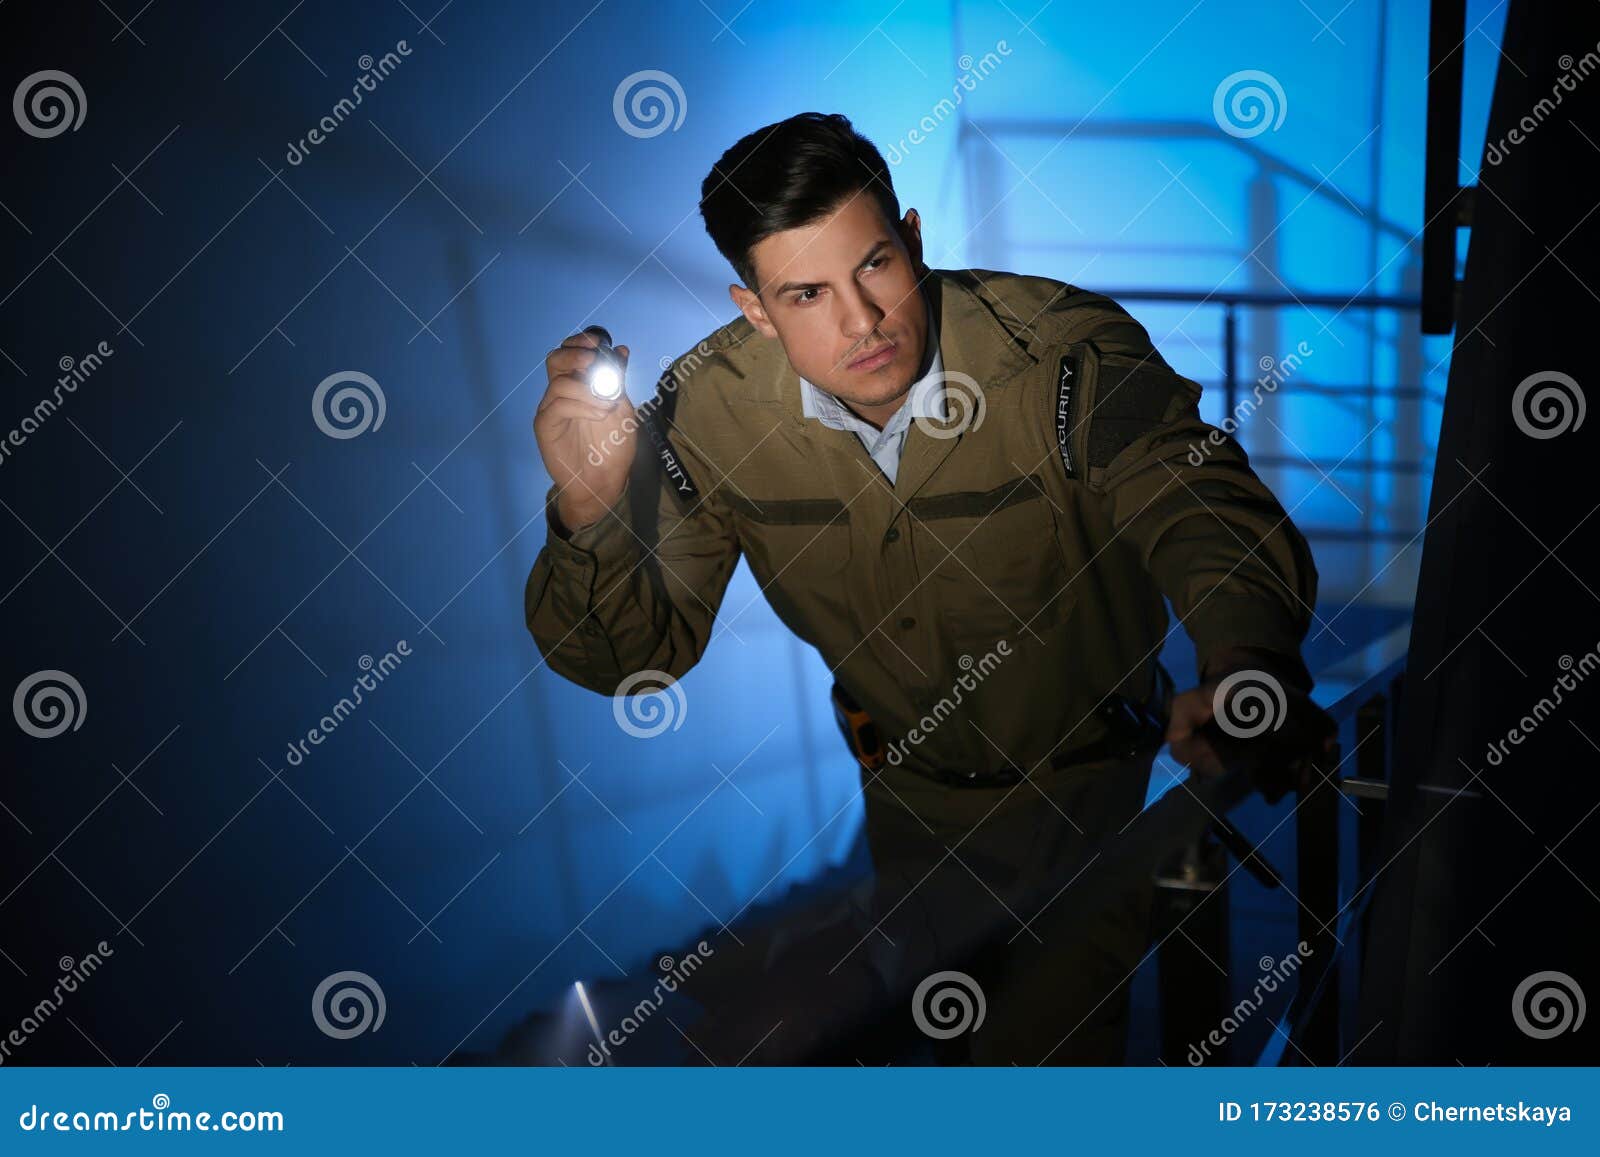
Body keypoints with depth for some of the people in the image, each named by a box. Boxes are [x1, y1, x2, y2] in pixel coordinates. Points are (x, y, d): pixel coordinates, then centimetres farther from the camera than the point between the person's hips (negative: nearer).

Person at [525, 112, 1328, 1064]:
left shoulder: (1066, 354, -29)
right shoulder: (710, 410, -20)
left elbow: (1212, 518, -39)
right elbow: (637, 653, -16)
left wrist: (1240, 673, -62)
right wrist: (592, 508, -37)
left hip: (1097, 781, -3)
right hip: (914, 797, 3)